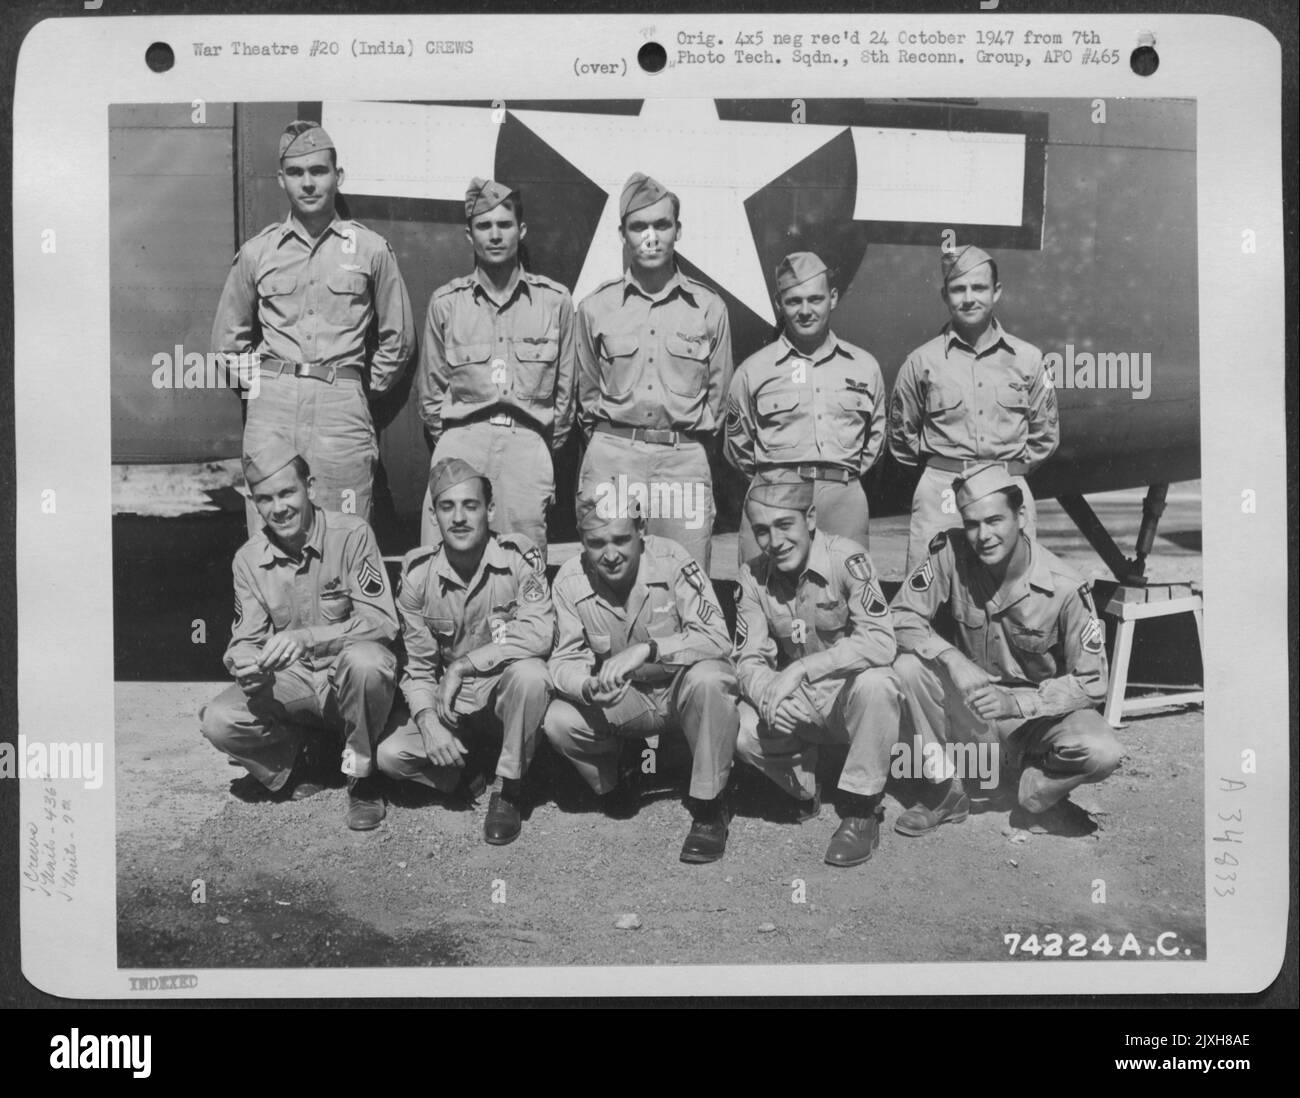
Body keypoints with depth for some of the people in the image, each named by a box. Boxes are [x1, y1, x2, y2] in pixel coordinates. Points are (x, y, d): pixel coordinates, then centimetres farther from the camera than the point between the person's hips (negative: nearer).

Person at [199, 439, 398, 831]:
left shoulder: (351, 534, -13)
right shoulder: (249, 559, 1)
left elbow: (382, 621, -21)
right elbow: (245, 640, 3)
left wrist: (306, 637, -35)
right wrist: (247, 666, -23)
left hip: (353, 680, -3)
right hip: (292, 685, 4)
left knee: (364, 660, -38)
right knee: (218, 721, -22)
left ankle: (362, 778, -13)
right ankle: (295, 766, 8)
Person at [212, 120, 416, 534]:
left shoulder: (371, 249, 6)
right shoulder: (257, 252, 10)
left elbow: (398, 337, 14)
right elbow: (228, 338, 21)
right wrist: (261, 384, 13)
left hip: (342, 408, -1)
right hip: (271, 408, 1)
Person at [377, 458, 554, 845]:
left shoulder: (518, 556, -15)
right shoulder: (418, 571, -5)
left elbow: (539, 633, -29)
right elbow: (418, 665, 0)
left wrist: (463, 665, -27)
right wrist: (428, 721, -18)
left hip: (506, 696, -3)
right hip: (452, 705, 3)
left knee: (529, 673, -36)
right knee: (390, 756, -19)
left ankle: (508, 789, -14)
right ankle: (467, 775, 11)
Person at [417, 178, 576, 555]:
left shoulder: (555, 300, 7)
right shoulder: (445, 302, 8)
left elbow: (564, 389, 12)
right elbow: (431, 390, 15)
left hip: (529, 444, 0)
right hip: (460, 443, 0)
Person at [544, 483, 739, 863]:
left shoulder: (671, 561, -23)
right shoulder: (570, 581, -13)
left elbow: (717, 638, -28)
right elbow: (565, 660, -9)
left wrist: (647, 649, -41)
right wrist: (591, 687, -33)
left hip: (682, 686, -3)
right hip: (623, 700, 3)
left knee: (707, 679, -36)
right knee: (559, 722, -22)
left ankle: (709, 808, -17)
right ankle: (611, 790, 11)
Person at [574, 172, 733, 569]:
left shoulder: (709, 308, 6)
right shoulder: (595, 307, 7)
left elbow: (717, 392, 13)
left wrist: (685, 440, 11)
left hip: (685, 460, 0)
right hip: (611, 456, 0)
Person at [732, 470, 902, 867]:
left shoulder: (845, 558, -19)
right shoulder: (753, 577, -4)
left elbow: (880, 643, -29)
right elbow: (748, 660, -5)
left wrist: (800, 668, -35)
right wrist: (768, 696, -29)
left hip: (851, 693, -3)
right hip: (797, 704, 4)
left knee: (876, 684, -37)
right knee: (741, 729, -25)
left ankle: (861, 812, -18)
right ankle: (804, 791, 7)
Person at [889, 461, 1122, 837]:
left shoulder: (1064, 588, -19)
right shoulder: (950, 554, -14)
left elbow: (1091, 682, -16)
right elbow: (902, 616, -14)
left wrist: (1015, 703, -29)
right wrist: (952, 658, -32)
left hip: (1042, 712, -2)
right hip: (971, 709, 2)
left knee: (1102, 752, -31)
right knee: (909, 667, -25)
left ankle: (1036, 797, 4)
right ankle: (945, 792, -5)